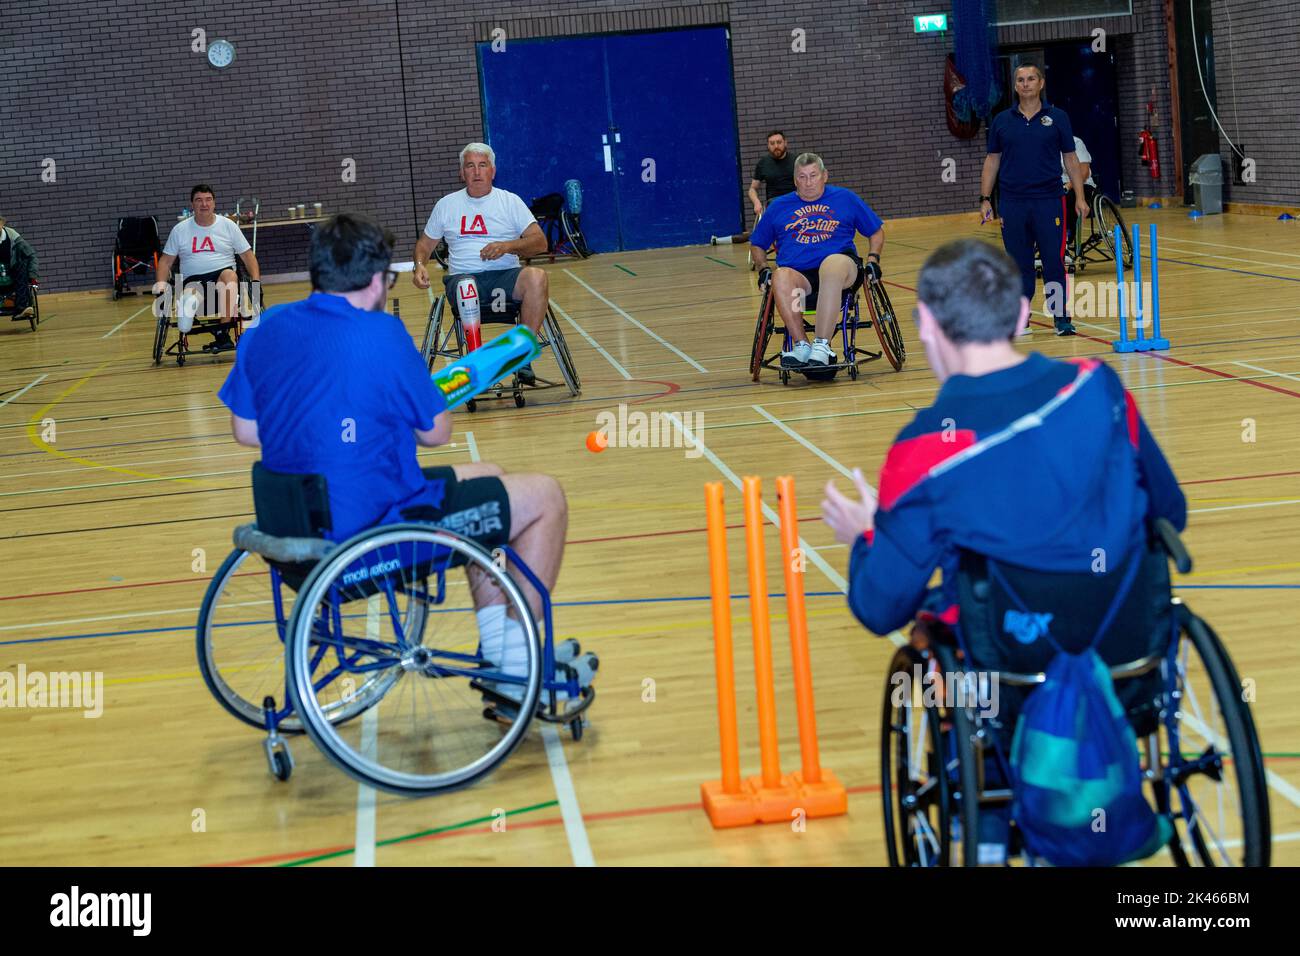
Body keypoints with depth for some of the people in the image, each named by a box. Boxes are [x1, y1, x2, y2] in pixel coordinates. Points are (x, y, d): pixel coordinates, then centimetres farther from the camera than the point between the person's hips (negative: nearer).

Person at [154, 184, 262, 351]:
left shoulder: (228, 226, 8)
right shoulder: (179, 230, 10)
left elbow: (248, 256, 8)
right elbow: (166, 260, 13)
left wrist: (256, 281, -6)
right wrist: (160, 286, -3)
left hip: (224, 274, 1)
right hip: (193, 280, -1)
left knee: (229, 275, -40)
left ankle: (222, 333, -39)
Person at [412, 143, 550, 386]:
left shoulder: (510, 201, 11)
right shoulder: (446, 205, 17)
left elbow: (540, 242, 2)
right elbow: (426, 243, 25)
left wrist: (507, 246, -16)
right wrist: (420, 265, 2)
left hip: (505, 275, 0)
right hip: (463, 276, 0)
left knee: (537, 278, -34)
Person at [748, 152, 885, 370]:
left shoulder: (845, 198, 18)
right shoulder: (778, 207, 21)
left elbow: (877, 231, 24)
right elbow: (757, 245, 29)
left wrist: (873, 259, 8)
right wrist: (763, 269, 11)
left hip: (841, 264, -1)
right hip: (797, 274, 1)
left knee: (833, 264, -40)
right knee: (781, 277, -37)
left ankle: (822, 346, -43)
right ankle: (801, 346, -34)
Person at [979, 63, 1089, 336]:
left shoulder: (1057, 118, 3)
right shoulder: (1002, 121, 7)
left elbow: (1070, 159, 6)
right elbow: (992, 160, 11)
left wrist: (1079, 196, -1)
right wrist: (985, 199, 4)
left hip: (1049, 201, -1)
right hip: (1012, 202, 1)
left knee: (1054, 261, -2)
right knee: (1019, 264, 5)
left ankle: (1061, 317, 5)